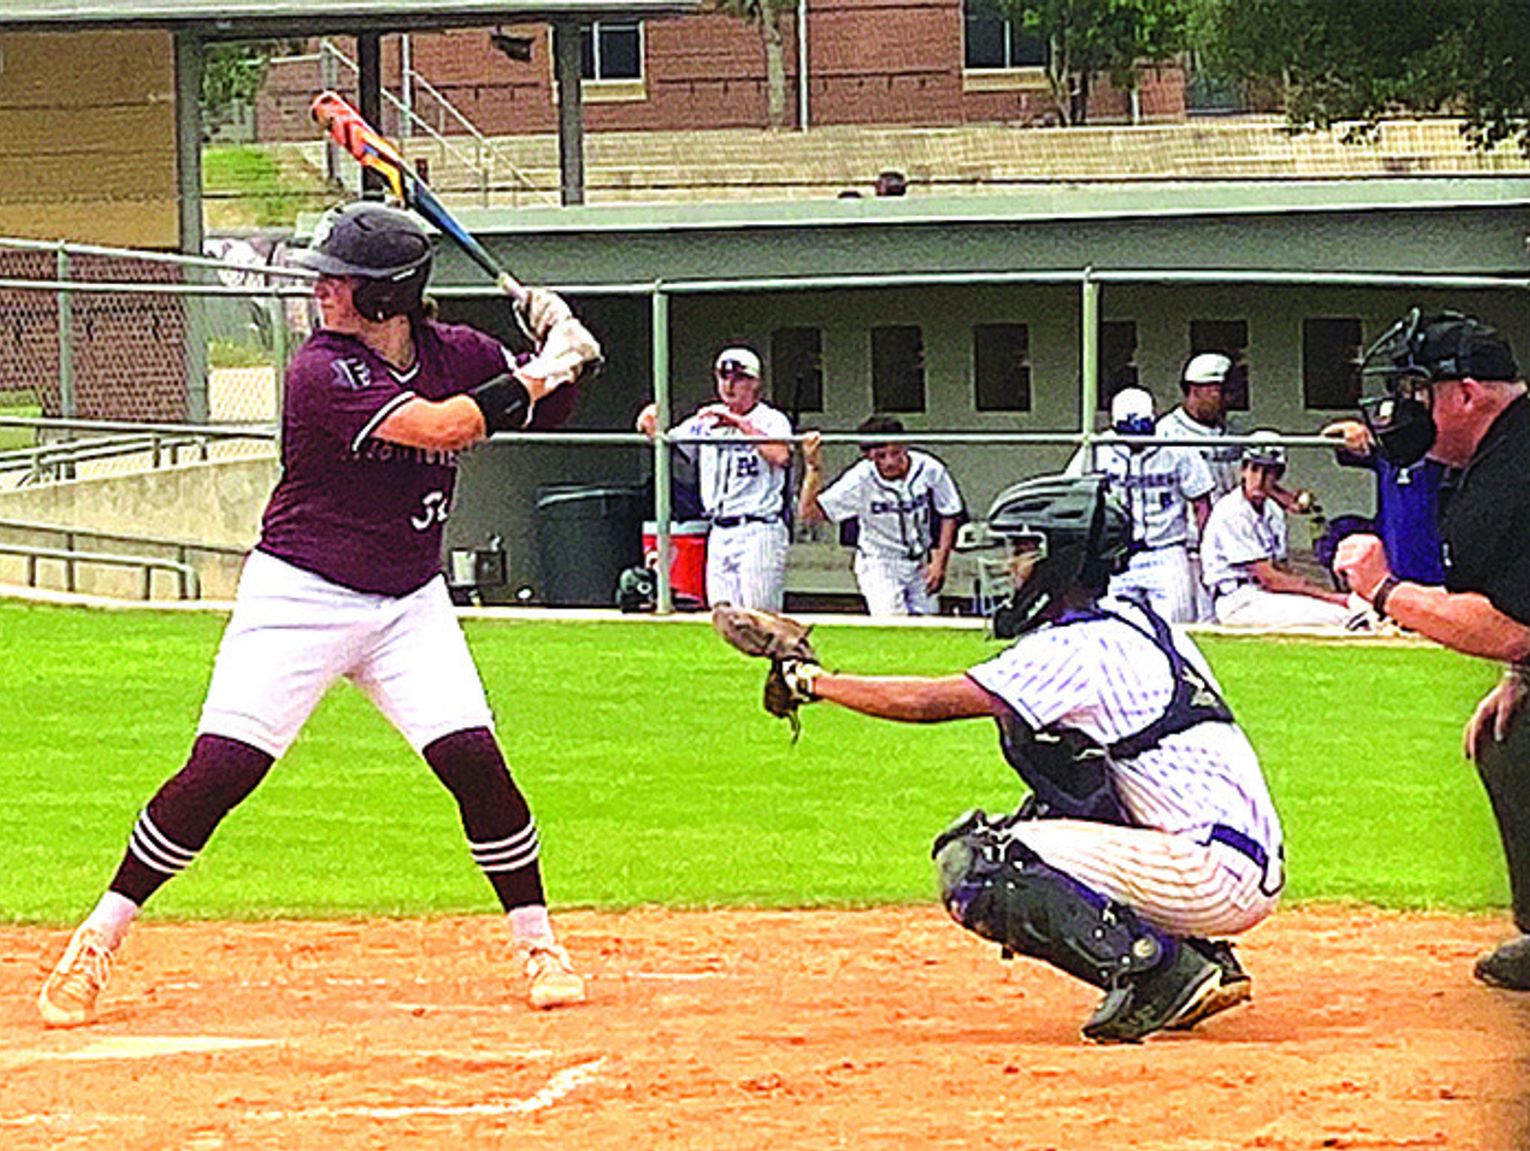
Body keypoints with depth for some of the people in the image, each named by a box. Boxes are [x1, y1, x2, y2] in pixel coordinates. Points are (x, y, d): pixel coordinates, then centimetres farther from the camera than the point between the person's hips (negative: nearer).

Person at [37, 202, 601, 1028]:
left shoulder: (455, 355, 0)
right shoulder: (323, 371, -19)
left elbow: (546, 409, 15)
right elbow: (438, 427, -30)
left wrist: (559, 352, -7)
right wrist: (541, 372, -22)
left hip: (409, 604, 4)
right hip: (300, 596, -4)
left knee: (474, 762, -9)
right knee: (219, 772, -10)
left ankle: (537, 945, 6)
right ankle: (96, 945, -1)